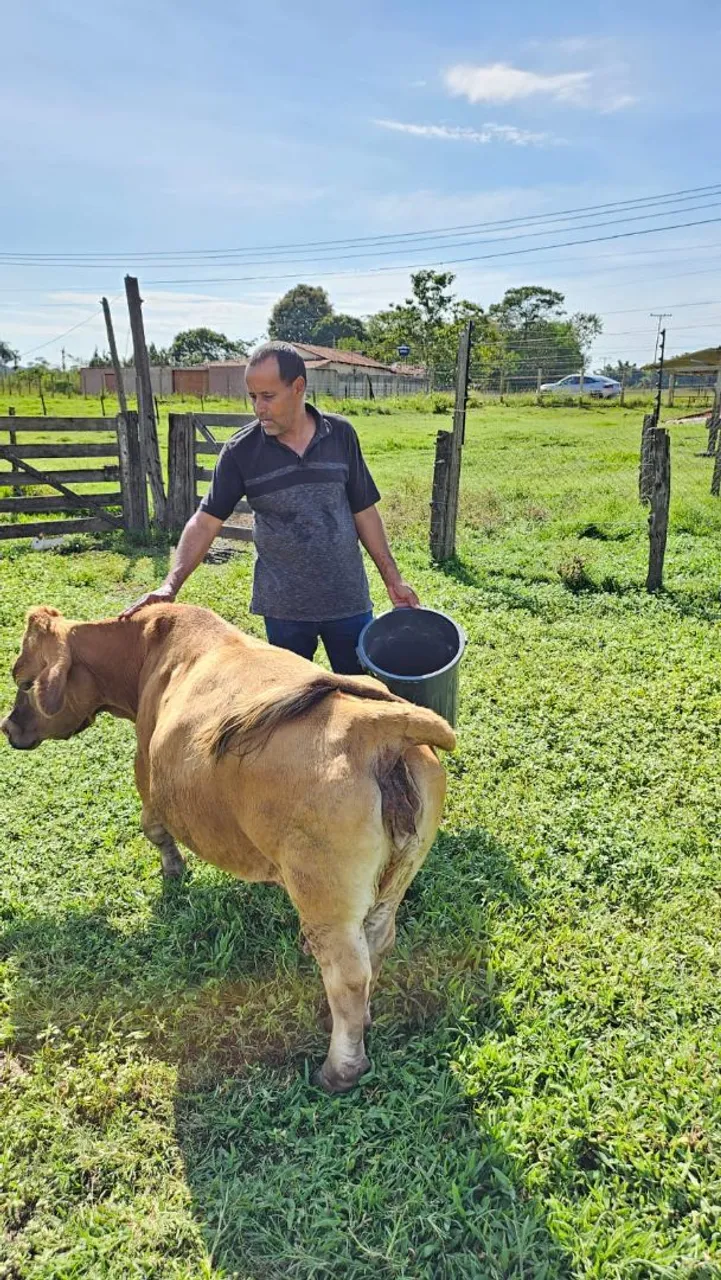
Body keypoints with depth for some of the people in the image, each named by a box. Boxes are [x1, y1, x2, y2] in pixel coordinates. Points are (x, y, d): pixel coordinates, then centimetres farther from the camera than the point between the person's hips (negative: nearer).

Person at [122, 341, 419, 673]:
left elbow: (363, 511, 4)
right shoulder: (241, 450, -7)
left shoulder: (341, 434, -2)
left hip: (348, 600, 1)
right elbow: (206, 521, -6)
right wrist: (171, 585, -17)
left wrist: (393, 578, 4)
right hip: (283, 608, -1)